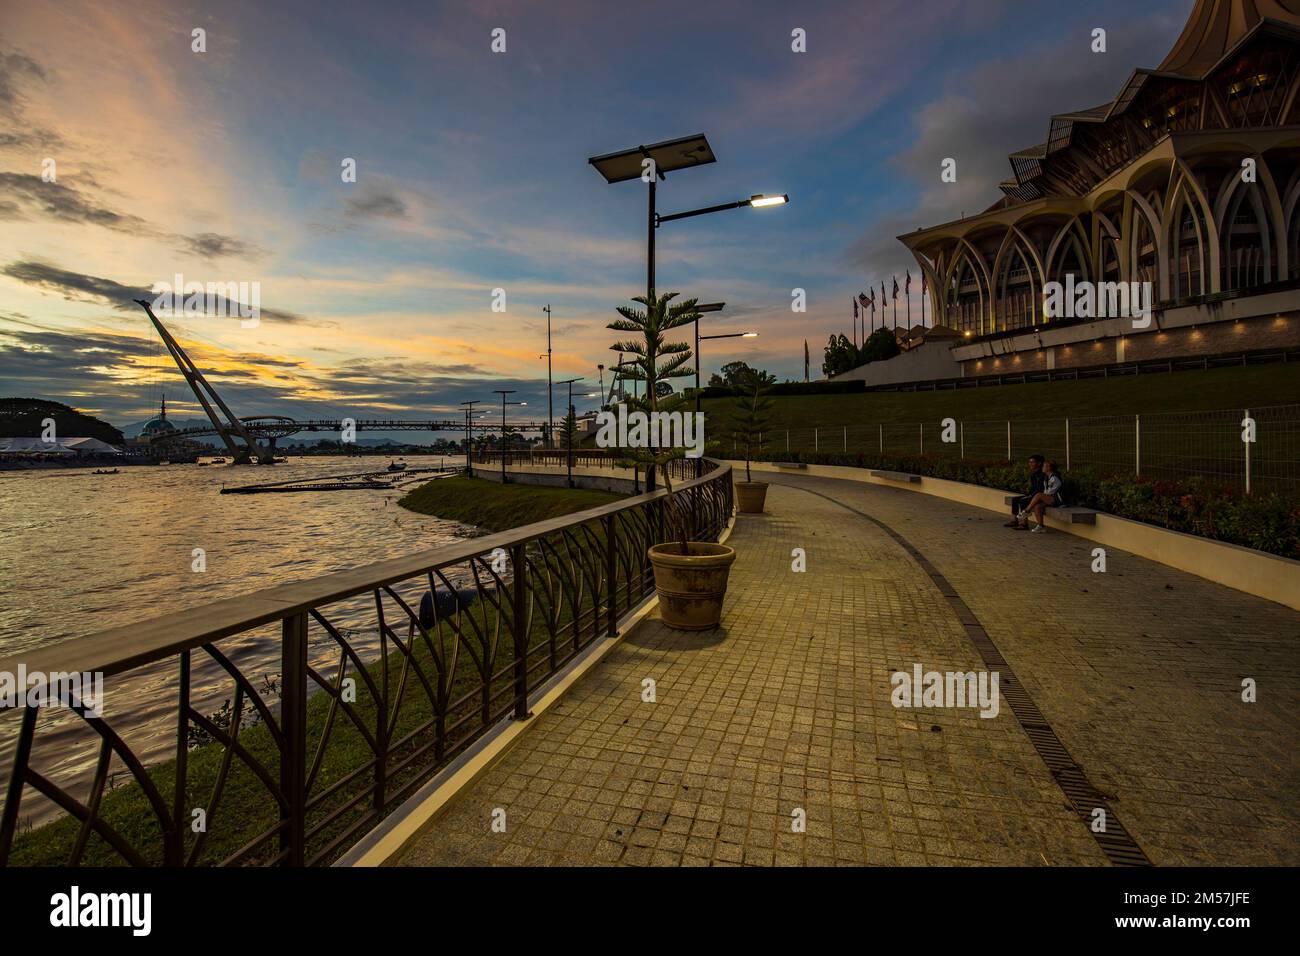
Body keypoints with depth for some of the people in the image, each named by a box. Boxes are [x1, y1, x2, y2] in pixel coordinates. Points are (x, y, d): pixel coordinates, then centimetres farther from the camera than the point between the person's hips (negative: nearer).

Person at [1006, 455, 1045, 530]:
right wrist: (1027, 494, 7)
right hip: (1032, 495, 10)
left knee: (1022, 501, -28)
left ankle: (1023, 523, -27)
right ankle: (1014, 520, 1)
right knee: (1014, 499, 1)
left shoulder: (1041, 474, -17)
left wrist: (1031, 496, -18)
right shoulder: (1033, 473, 13)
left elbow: (1039, 489, -21)